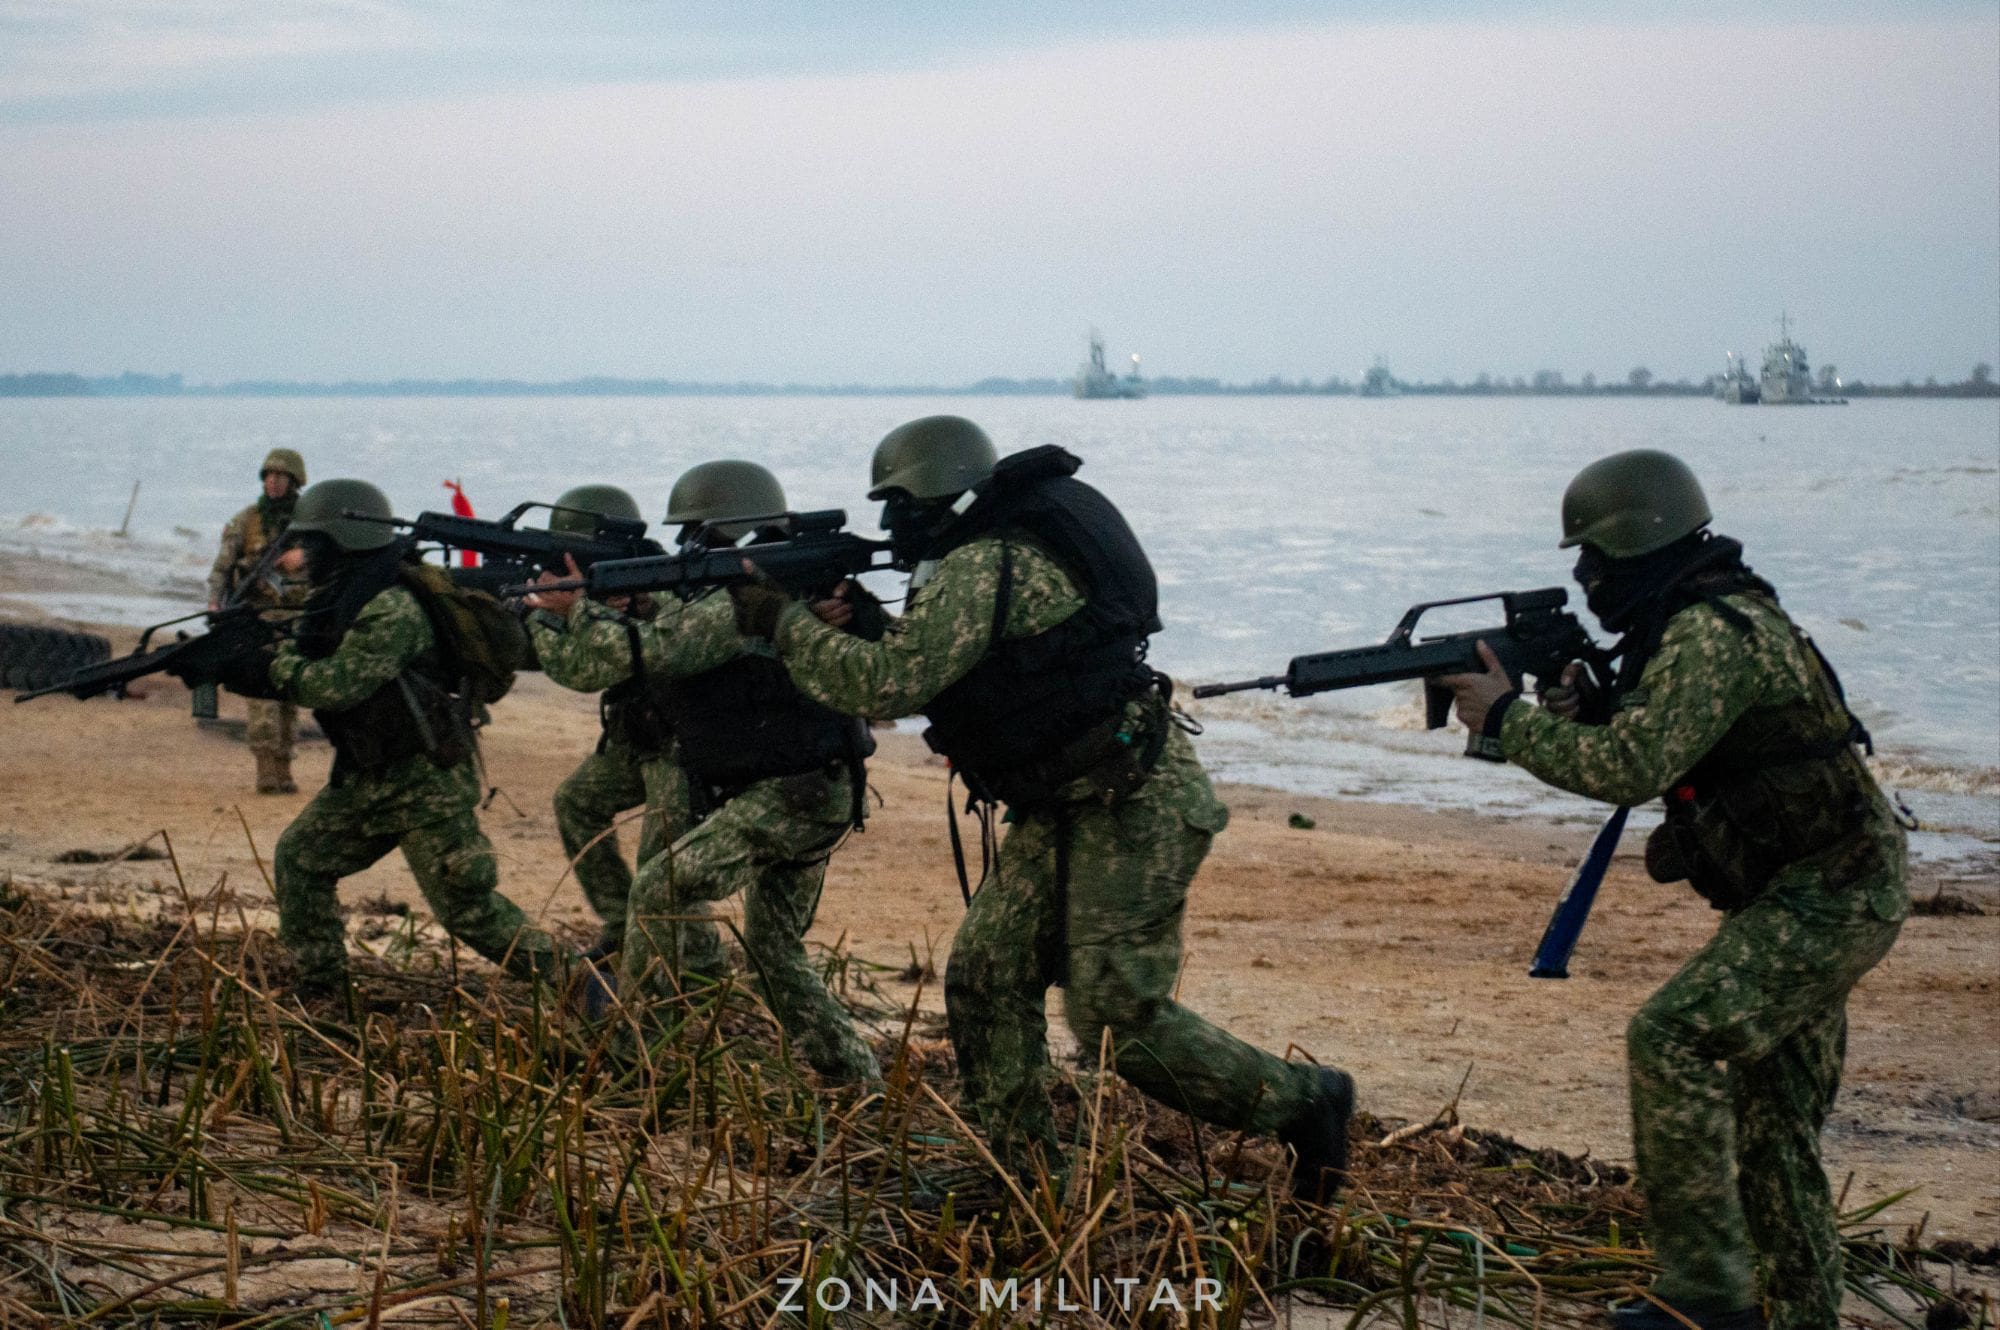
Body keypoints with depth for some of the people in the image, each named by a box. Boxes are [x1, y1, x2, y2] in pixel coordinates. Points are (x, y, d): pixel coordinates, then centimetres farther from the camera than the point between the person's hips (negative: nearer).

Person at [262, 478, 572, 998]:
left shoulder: (391, 609, -23)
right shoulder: (340, 600, 8)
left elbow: (333, 686, -28)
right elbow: (303, 678, 15)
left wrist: (273, 655, -13)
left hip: (427, 780, -10)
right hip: (367, 777, 10)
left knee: (466, 905, -8)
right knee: (298, 858, 10)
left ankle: (568, 974, 1)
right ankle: (319, 986, 18)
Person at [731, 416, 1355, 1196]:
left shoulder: (984, 567, -18)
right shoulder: (1006, 549, 13)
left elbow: (885, 687, -23)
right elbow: (926, 669, 24)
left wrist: (786, 621, -12)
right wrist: (847, 628, 12)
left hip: (1134, 804, -11)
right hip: (1067, 805, 11)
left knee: (1118, 1019, -10)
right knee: (985, 978, 6)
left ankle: (1304, 1105, 6)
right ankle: (1027, 1181, 13)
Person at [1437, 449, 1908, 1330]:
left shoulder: (1712, 633, -21)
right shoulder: (1692, 624, 12)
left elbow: (1632, 766, -28)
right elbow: (1650, 751, 18)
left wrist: (1508, 717, -18)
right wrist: (1568, 700, 1)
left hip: (1829, 892, -11)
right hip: (1805, 890, 11)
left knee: (1674, 1041, -19)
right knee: (1773, 1117, 14)